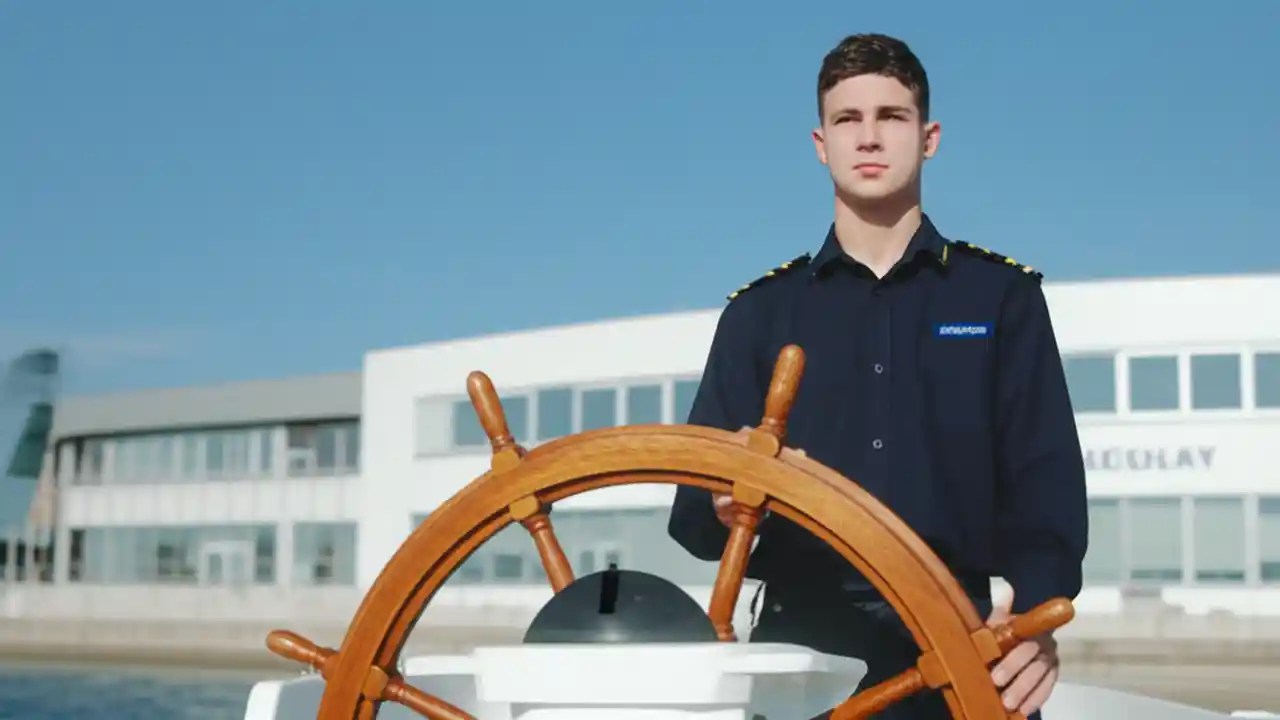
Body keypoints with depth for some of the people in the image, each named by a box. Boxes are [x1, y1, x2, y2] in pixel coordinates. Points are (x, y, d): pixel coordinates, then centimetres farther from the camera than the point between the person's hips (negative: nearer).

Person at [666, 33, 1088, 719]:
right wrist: (726, 504, -19)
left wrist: (1038, 610, -21)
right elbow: (694, 512, 6)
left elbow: (1045, 480, -2)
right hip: (800, 647, 1)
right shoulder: (759, 311, 11)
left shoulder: (1002, 294, 8)